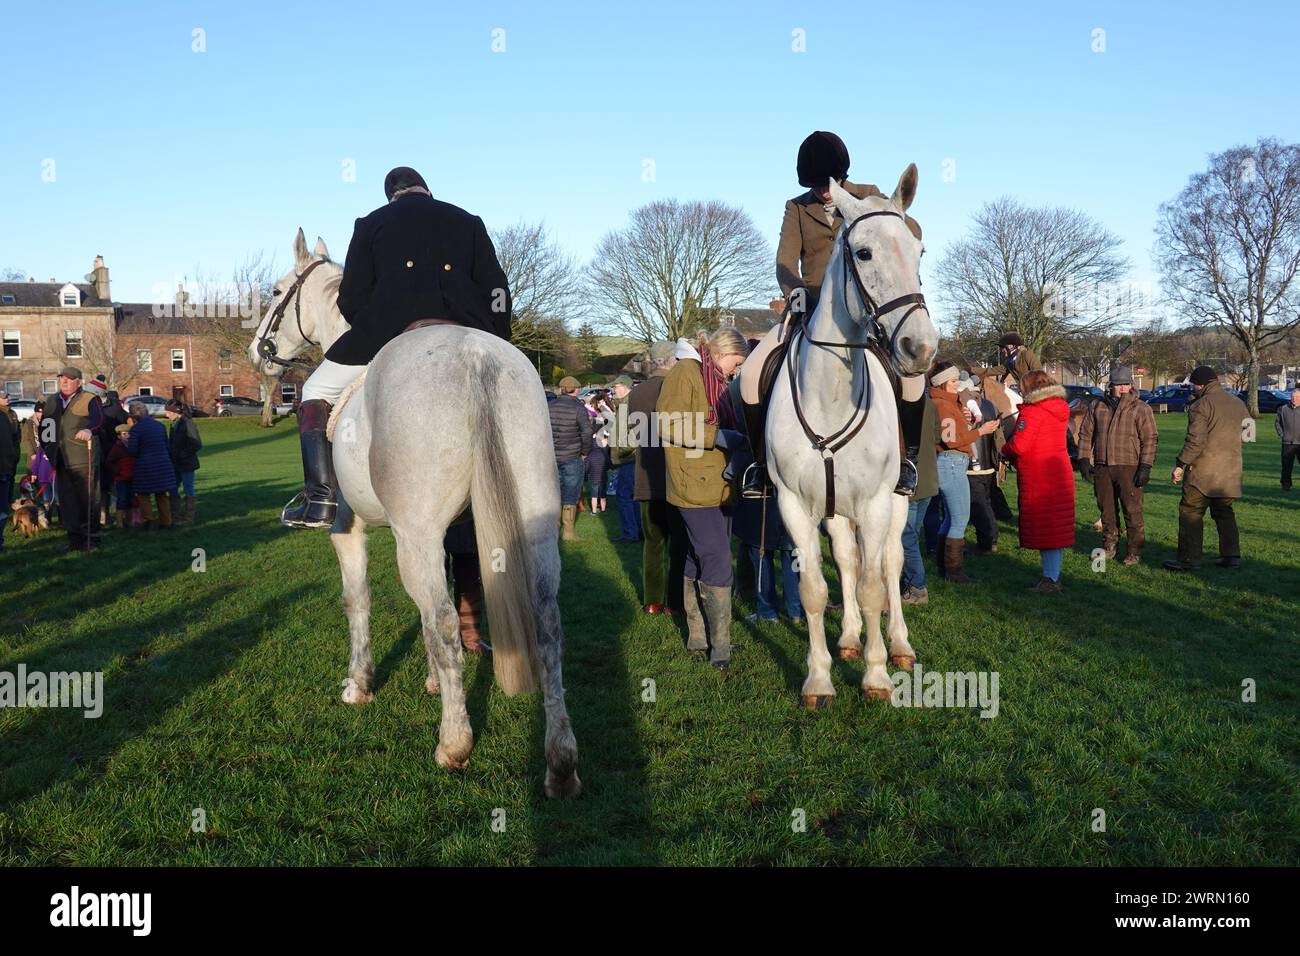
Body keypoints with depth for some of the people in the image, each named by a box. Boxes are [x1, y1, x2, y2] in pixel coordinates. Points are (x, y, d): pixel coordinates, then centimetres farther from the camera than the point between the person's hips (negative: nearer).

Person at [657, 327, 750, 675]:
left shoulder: (716, 379, 20)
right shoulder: (685, 372, -9)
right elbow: (668, 425, -18)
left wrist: (735, 439, 11)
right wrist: (717, 436, -20)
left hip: (717, 485, 9)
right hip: (695, 485, -9)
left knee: (698, 561, 13)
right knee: (717, 561, -11)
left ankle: (697, 636, 21)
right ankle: (721, 647, -6)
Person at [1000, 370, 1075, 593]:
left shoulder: (1032, 411, -15)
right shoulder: (1059, 409, 12)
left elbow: (1019, 445, -21)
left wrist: (1005, 451, 0)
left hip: (1038, 479, -8)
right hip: (1060, 473, 8)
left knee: (1043, 528, -4)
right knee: (1055, 529, 13)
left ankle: (1050, 580, -3)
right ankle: (1053, 575, 20)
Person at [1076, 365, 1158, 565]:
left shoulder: (1141, 409, 1)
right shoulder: (1096, 407, 11)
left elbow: (1149, 440, -2)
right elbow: (1085, 434, 15)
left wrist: (1145, 467, -10)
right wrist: (1084, 460, 6)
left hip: (1129, 468, -4)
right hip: (1102, 468, 4)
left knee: (1132, 511, -4)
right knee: (1107, 509, 12)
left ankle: (1135, 551, 3)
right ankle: (1109, 546, 24)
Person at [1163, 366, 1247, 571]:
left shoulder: (1201, 405, -12)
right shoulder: (1238, 403, 13)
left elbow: (1195, 440, -18)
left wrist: (1180, 464, -15)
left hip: (1203, 469, -7)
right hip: (1230, 470, 7)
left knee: (1191, 513, -1)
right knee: (1225, 512, 17)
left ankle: (1189, 558, -2)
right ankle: (1231, 555, 15)